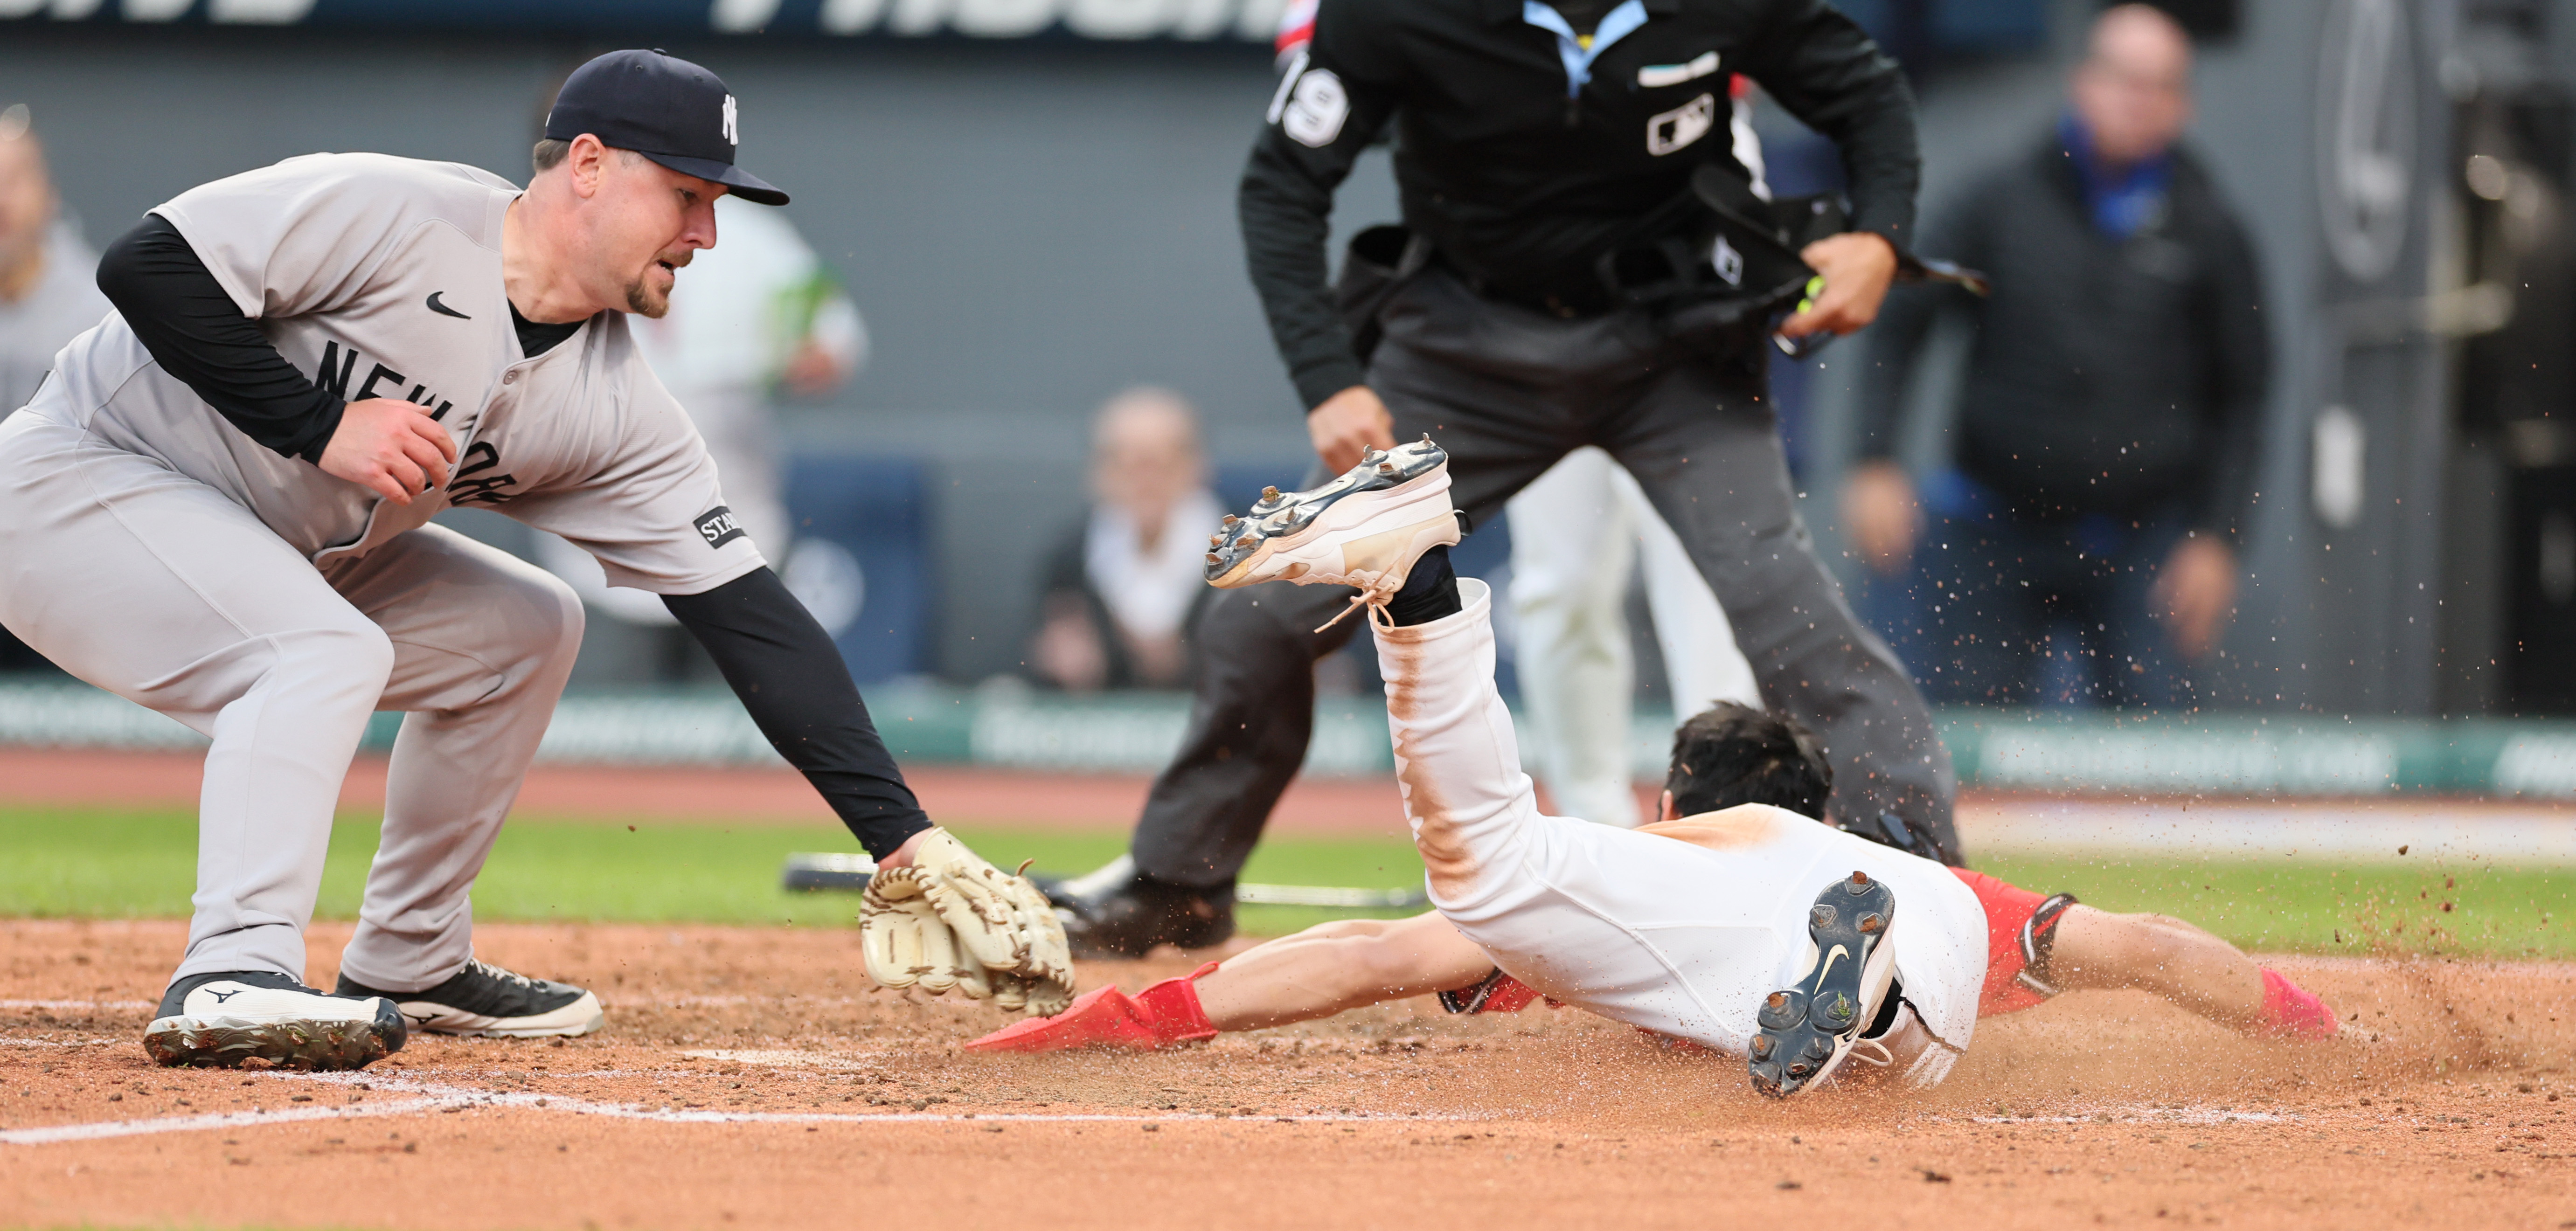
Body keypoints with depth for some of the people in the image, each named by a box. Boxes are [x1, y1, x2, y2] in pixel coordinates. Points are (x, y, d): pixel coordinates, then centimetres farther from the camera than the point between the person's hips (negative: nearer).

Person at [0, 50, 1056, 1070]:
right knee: (331, 648, -30)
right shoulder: (387, 213, -23)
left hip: (274, 554, 8)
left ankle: (407, 967, 15)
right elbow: (147, 266, -26)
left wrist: (906, 839, -14)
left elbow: (750, 618, -8)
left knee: (525, 631, 10)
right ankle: (234, 980, -38)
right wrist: (321, 422, -27)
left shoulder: (612, 408, -5)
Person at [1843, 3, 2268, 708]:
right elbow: (1899, 322, 9)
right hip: (1993, 539, 0)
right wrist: (1876, 465, -1)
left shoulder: (2207, 233, 3)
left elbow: (2242, 395, 10)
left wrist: (2216, 540, 2)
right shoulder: (2006, 202, 2)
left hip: (2144, 554, 0)